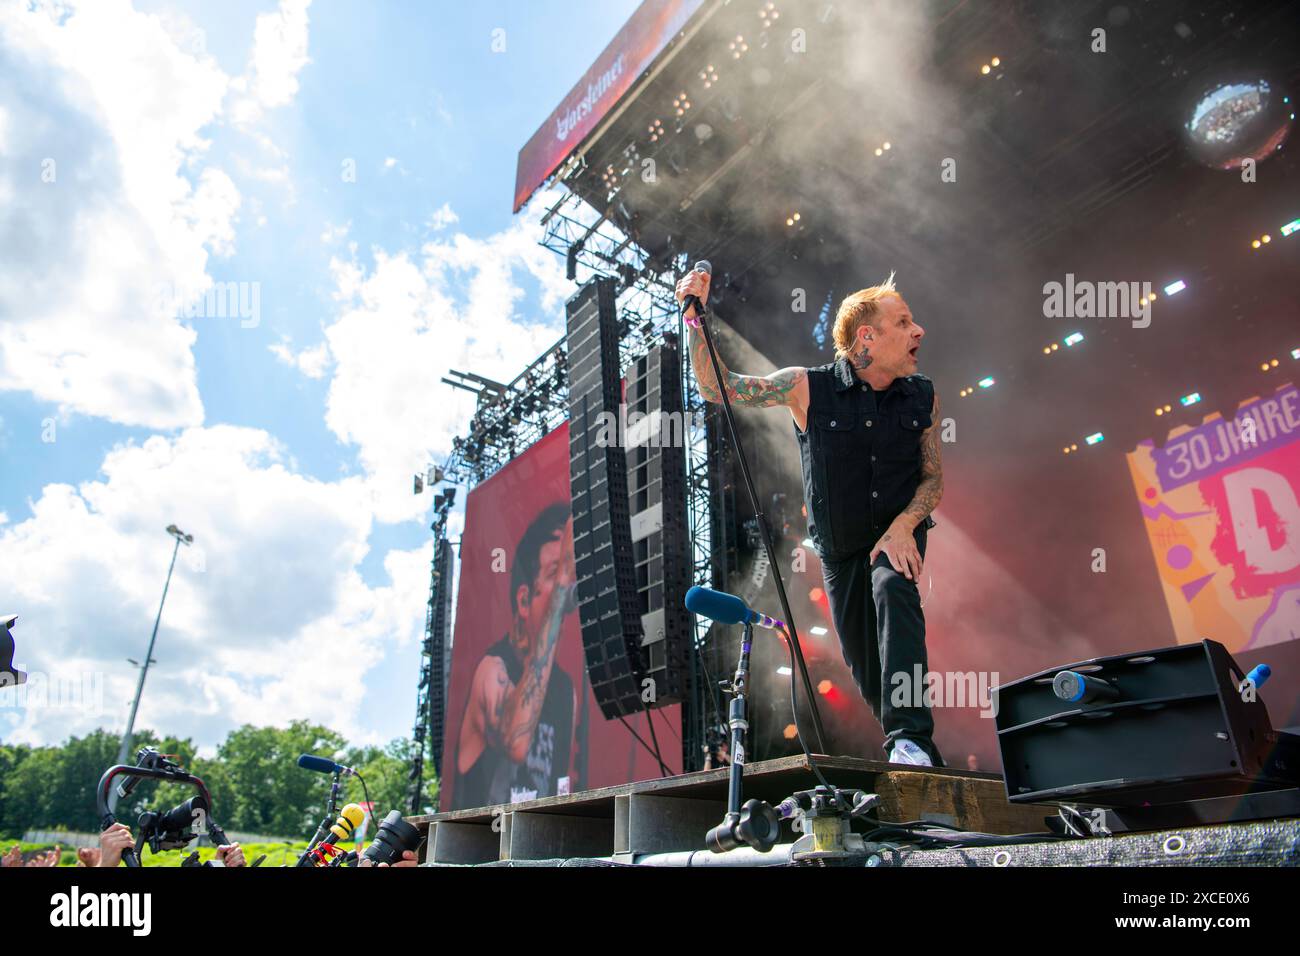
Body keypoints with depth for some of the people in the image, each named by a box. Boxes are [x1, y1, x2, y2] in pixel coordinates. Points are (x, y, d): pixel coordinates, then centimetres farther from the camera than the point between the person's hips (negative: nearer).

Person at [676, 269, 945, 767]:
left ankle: (911, 739, -31)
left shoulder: (922, 397, -7)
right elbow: (716, 387, -14)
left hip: (898, 534, 0)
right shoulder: (808, 388, -15)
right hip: (839, 544, 0)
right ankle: (909, 754, 29)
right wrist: (695, 318, -26)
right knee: (865, 666, 6)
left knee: (893, 588, -33)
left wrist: (903, 526, -20)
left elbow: (933, 478, -1)